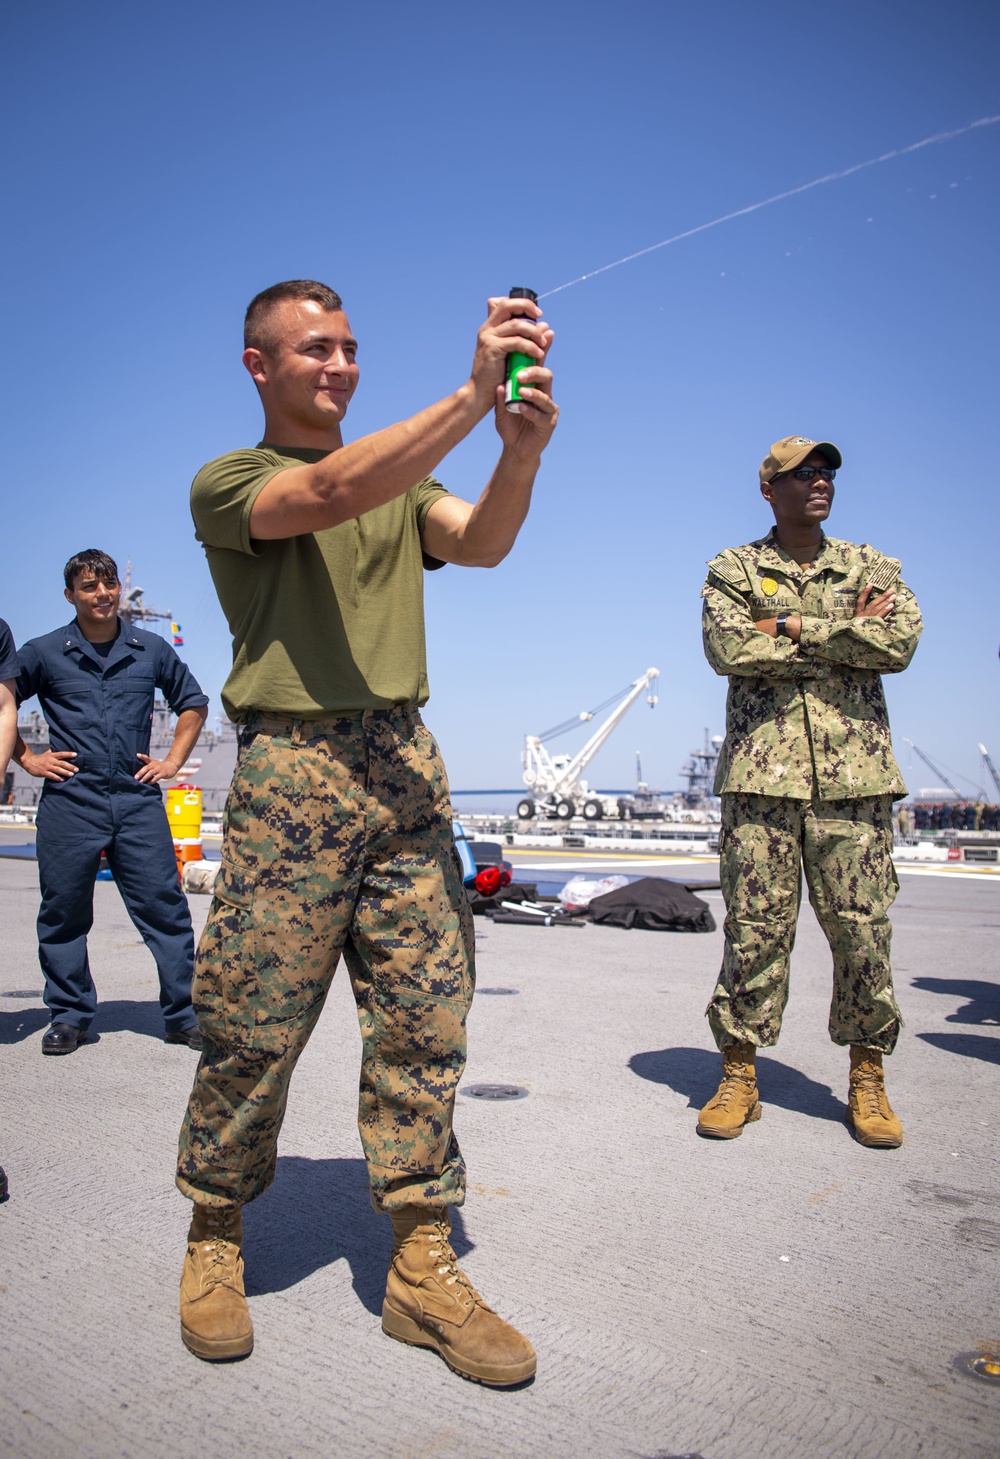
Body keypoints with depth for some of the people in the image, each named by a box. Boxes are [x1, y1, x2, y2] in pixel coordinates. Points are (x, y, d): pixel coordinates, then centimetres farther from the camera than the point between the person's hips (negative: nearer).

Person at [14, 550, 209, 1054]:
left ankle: (184, 1015, 6)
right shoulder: (43, 653, 5)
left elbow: (193, 702, 21)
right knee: (63, 914, 5)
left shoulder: (151, 650, 9)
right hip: (70, 802, 0)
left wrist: (173, 760, 12)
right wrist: (26, 758, 6)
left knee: (164, 907, -2)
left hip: (138, 801, 1)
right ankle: (68, 1017, 20)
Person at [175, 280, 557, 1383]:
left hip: (404, 764, 5)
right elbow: (330, 494, -17)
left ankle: (421, 1265, 13)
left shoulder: (400, 476, 20)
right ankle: (214, 1242, 24)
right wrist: (474, 394, -23)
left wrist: (523, 448, -19)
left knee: (425, 1020, 2)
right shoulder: (226, 482, 5)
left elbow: (482, 542, 0)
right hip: (290, 767, -4)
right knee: (254, 1025, 1)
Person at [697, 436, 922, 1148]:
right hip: (761, 774, -1)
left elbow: (902, 641, -5)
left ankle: (867, 1080, 19)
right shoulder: (733, 569, 9)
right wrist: (845, 634, -6)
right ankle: (739, 1077, 13)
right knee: (755, 928, 0)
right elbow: (727, 648, -10)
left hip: (854, 775, 2)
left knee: (862, 928, 4)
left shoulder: (871, 566, 14)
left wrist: (794, 626, -8)